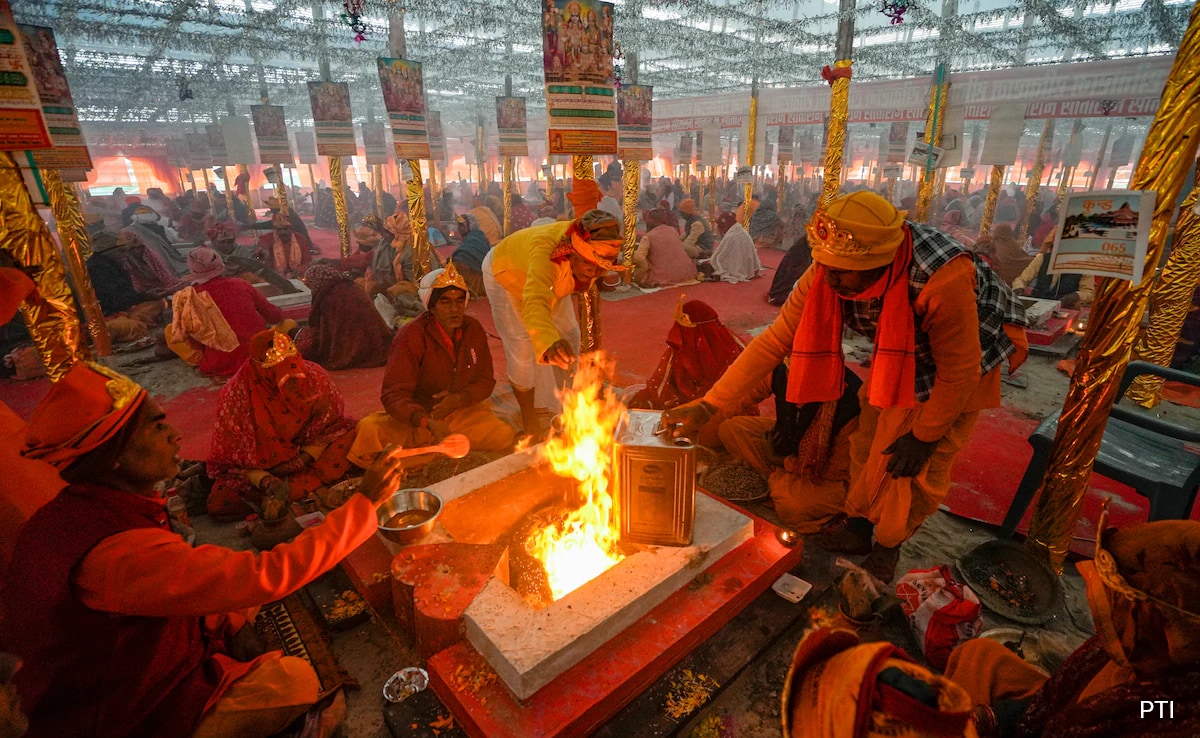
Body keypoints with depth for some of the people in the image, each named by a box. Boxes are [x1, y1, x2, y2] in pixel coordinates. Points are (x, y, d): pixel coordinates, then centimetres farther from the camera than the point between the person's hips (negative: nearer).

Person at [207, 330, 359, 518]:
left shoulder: (314, 376, -17)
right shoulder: (237, 395, -20)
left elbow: (327, 426, -5)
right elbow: (234, 455, -12)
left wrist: (304, 459, -20)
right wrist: (266, 481, -28)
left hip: (307, 455, 1)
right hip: (260, 468, -1)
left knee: (353, 438, -23)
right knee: (220, 502, -28)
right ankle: (312, 485, -18)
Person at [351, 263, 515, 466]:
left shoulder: (473, 329, -3)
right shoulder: (411, 335, -16)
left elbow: (486, 380, 4)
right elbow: (394, 395, -23)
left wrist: (460, 399, -18)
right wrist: (429, 423, -42)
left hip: (462, 412, 4)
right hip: (418, 417, -4)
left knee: (504, 436, -23)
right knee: (369, 428, -31)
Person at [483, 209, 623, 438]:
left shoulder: (595, 249, -28)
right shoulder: (546, 252, -49)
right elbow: (534, 303, -66)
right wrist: (549, 342, -85)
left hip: (546, 279, 6)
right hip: (506, 274, -6)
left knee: (569, 334, 6)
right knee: (521, 348, -13)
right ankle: (529, 421, 7)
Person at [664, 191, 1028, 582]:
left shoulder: (943, 282, -43)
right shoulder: (826, 275, -29)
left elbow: (960, 371, -27)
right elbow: (773, 342, -25)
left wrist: (924, 436, -15)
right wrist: (708, 405, -30)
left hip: (962, 360, -4)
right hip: (898, 355, 4)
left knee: (921, 467, -2)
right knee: (869, 444, 9)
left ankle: (888, 544, 24)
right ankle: (858, 522, 34)